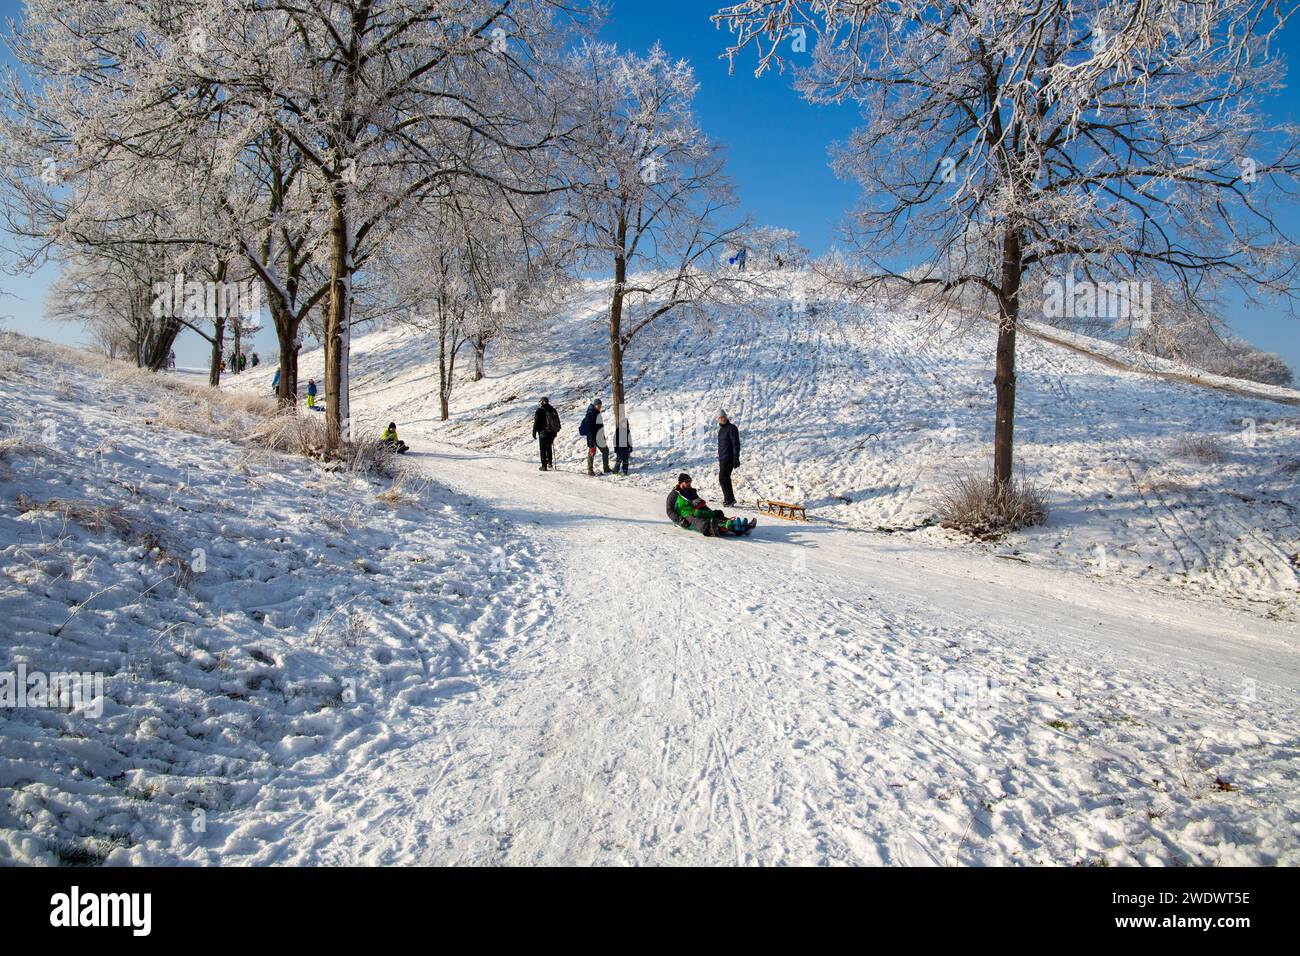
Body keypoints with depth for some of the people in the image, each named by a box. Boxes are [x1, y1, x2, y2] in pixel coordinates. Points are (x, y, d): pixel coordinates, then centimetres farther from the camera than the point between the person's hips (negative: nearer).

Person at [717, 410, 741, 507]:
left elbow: (736, 444, -15)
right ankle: (730, 499, 21)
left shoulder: (731, 428, -9)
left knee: (723, 478, -13)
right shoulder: (721, 430, 18)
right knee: (725, 478, 13)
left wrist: (736, 458, -20)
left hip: (728, 458, -9)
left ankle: (729, 499, -7)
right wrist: (719, 458, 23)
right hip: (722, 458, 9)